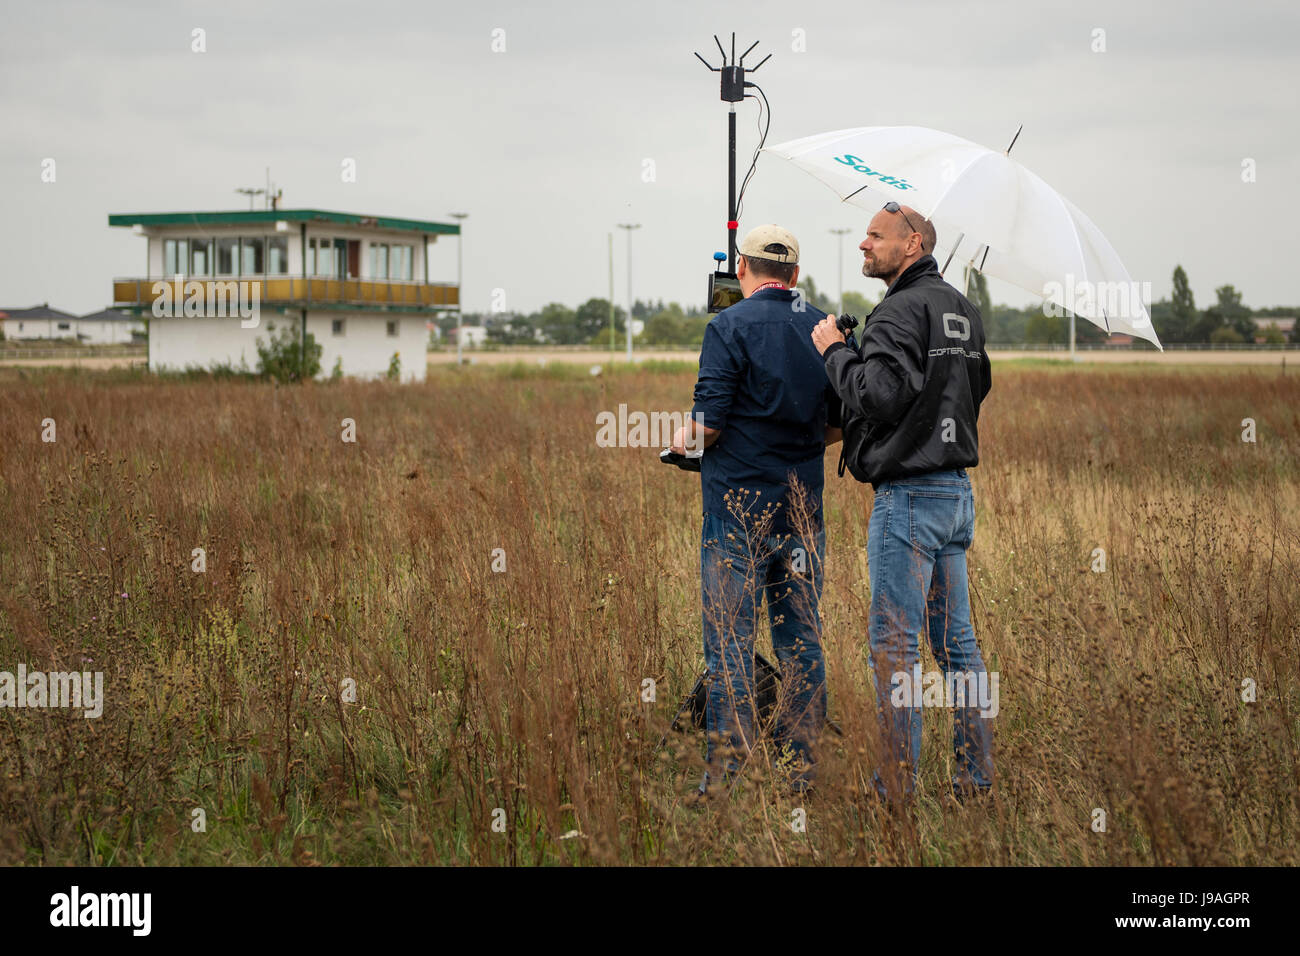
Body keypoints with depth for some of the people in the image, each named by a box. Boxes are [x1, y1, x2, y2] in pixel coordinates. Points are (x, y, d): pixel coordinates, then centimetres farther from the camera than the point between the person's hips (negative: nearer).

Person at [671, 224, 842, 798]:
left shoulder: (729, 327, -8)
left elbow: (710, 424, -14)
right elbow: (844, 425, 12)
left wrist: (684, 441, 7)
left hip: (739, 501, -5)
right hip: (802, 504, 5)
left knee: (729, 638, -2)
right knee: (801, 638, 9)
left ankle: (726, 769, -4)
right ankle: (801, 767, 11)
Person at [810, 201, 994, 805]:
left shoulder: (902, 309, -13)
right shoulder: (962, 309, 15)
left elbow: (878, 396, -22)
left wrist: (835, 350, -8)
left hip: (909, 495, -9)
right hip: (957, 490, 9)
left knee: (894, 643, -4)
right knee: (956, 641, 12)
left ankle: (898, 788, -2)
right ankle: (976, 778, 14)